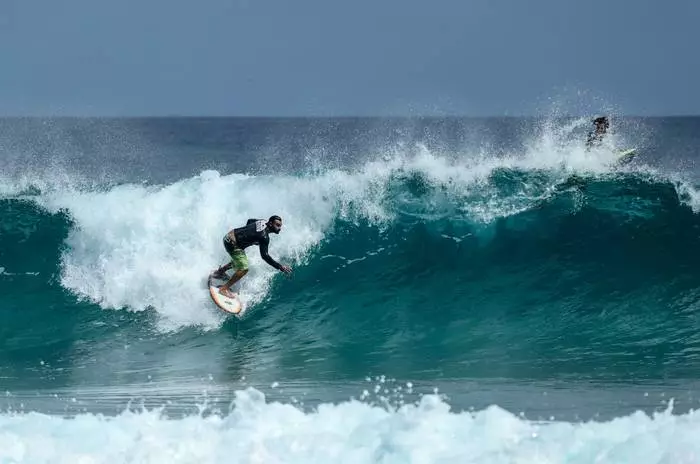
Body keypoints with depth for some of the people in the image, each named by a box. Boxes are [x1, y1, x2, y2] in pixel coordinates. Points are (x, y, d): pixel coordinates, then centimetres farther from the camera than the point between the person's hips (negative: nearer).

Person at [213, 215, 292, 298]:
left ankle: (220, 271, 48)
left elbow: (249, 221, 24)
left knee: (238, 261, 32)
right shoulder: (264, 236, -24)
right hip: (232, 243, -10)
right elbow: (264, 256, -26)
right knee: (243, 268, -16)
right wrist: (280, 267, -27)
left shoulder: (263, 222, 3)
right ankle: (224, 289, -10)